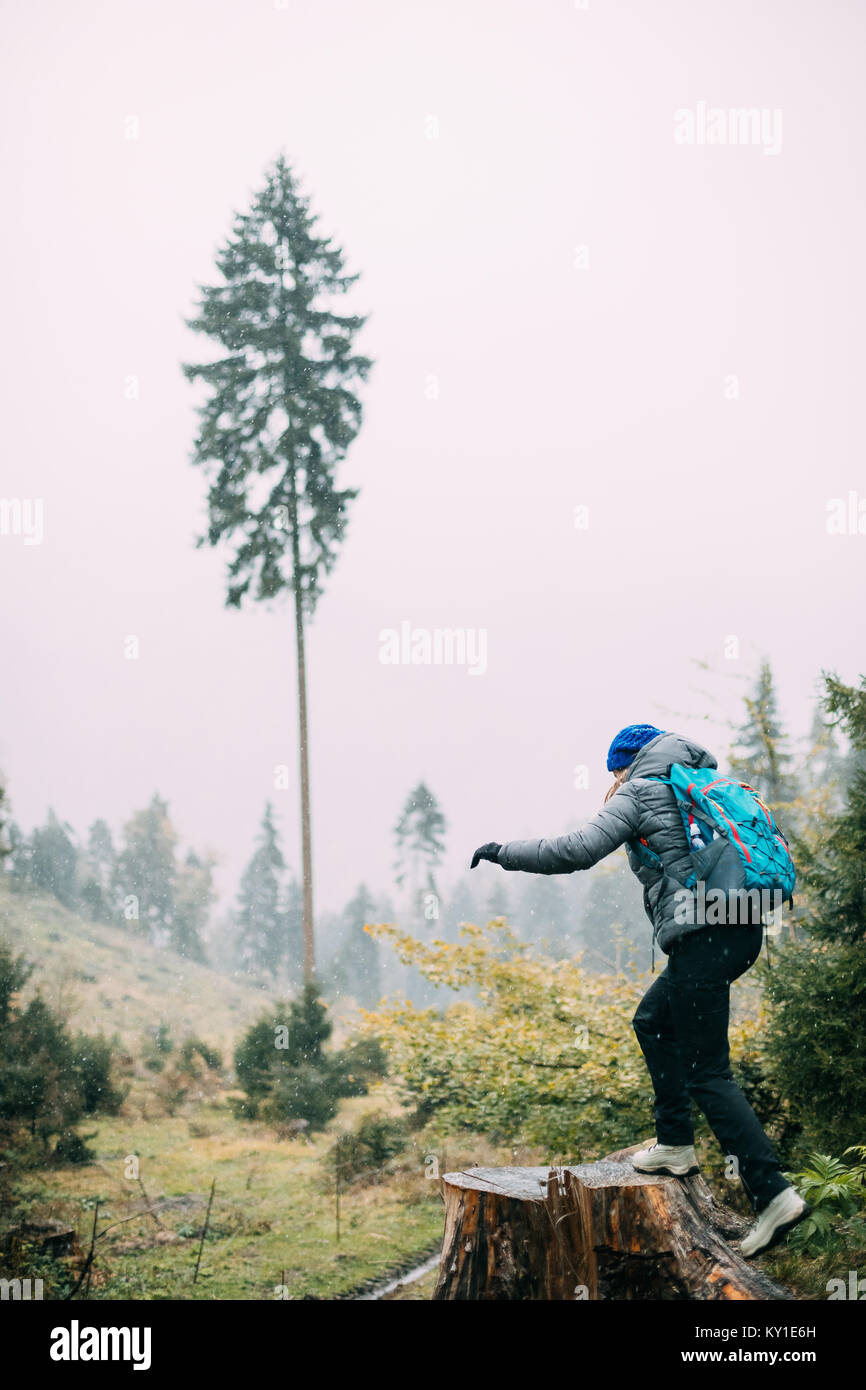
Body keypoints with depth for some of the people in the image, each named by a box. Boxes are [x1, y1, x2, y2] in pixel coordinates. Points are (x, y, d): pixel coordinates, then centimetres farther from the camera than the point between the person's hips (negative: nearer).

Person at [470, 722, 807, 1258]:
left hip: (702, 933, -8)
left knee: (708, 1072, -6)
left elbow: (576, 851, -8)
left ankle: (774, 1192, -15)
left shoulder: (637, 794, 2)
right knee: (652, 1021, 24)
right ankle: (676, 1143, 21)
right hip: (744, 927, 8)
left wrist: (502, 852, 2)